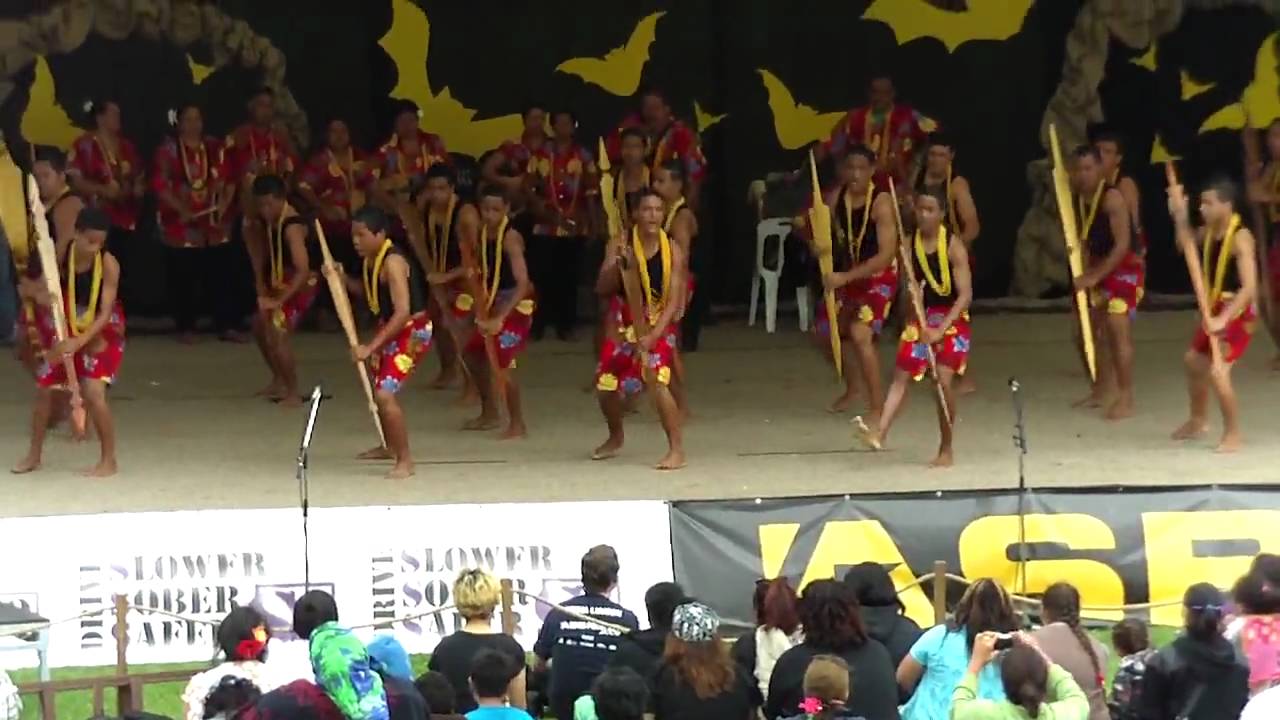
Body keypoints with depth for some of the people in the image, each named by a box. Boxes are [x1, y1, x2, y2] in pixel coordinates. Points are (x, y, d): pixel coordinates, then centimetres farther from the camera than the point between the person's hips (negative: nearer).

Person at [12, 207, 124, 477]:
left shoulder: (108, 264, -25)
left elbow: (105, 313, -25)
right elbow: (32, 287, -3)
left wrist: (78, 342, -35)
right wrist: (39, 294, -27)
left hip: (100, 333, -4)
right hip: (65, 334, 4)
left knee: (94, 393, -18)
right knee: (43, 389, 8)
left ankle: (109, 460, -2)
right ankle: (34, 454, 27)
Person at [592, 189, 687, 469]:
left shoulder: (672, 251, -15)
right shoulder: (620, 245, -10)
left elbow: (673, 301, -17)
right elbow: (602, 288, -13)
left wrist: (653, 336, -27)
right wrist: (618, 265, -32)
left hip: (658, 324, -4)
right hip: (623, 324, 4)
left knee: (656, 380, -25)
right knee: (605, 386, 13)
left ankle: (677, 448, -19)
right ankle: (615, 438, 43)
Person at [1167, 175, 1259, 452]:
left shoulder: (1241, 238, -24)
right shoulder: (1209, 231, 0)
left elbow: (1249, 287, -30)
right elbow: (1187, 243, 20)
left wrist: (1223, 319, -36)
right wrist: (1180, 214, 2)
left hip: (1238, 313, -9)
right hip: (1216, 309, 9)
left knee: (1217, 372, -19)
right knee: (1193, 360, 23)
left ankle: (1233, 433, -2)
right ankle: (1198, 421, 43)